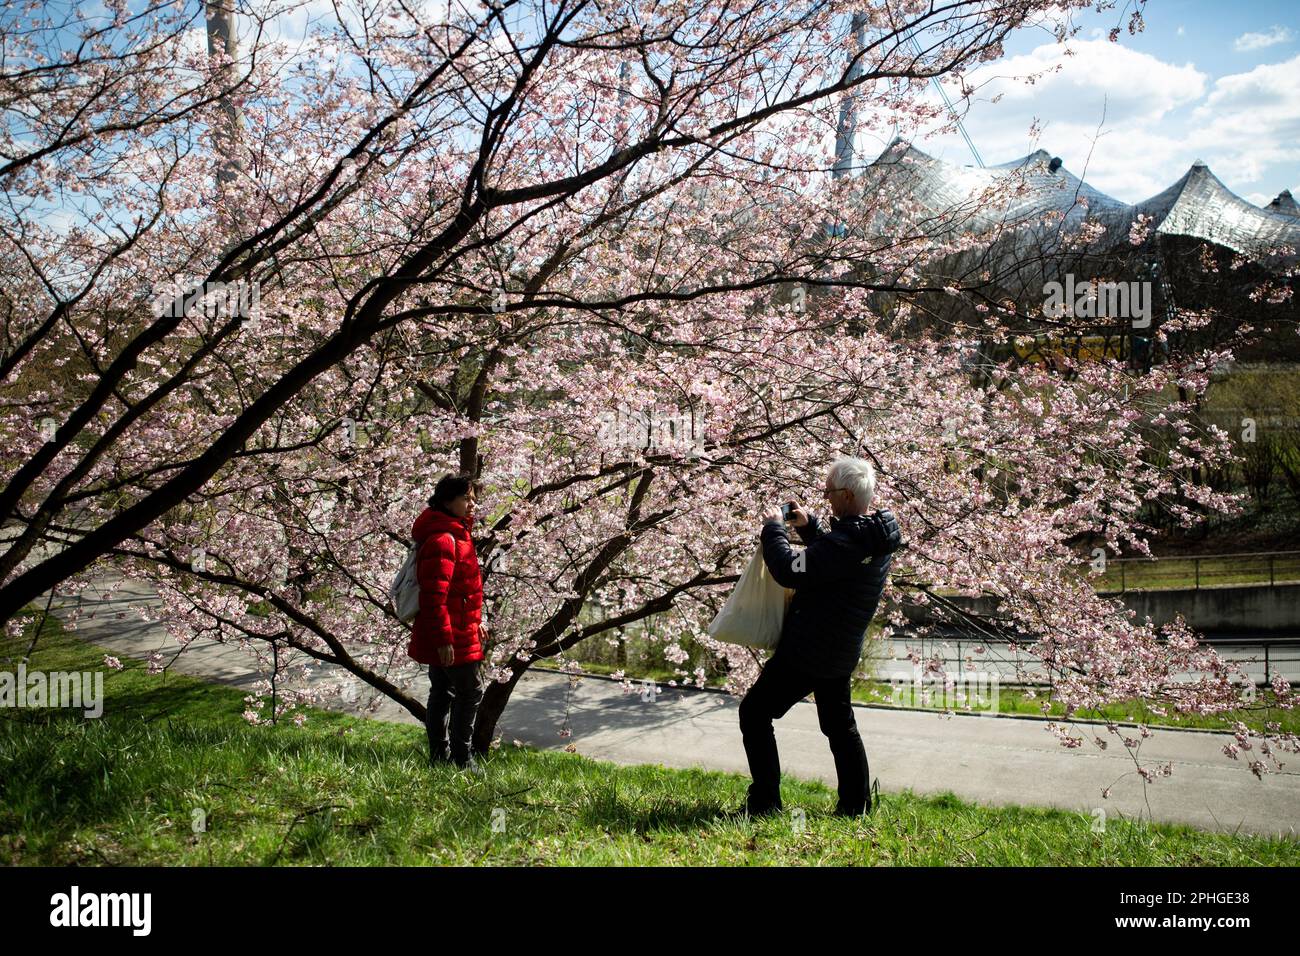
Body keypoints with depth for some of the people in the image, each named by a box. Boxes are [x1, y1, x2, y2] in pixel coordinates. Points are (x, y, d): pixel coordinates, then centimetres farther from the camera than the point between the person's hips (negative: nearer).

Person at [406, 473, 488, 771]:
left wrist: (475, 623, 25)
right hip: (450, 637, -11)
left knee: (442, 692, 15)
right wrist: (444, 639, -26)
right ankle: (461, 758, 3)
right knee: (469, 692, -4)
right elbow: (434, 596, -25)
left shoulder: (456, 535, 15)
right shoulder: (442, 540, -20)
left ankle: (440, 756, 23)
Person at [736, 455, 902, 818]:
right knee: (840, 725, 21)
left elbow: (790, 571, -25)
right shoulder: (874, 538, 4)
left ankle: (764, 803, 2)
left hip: (807, 652, -9)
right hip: (841, 654, 9)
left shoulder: (846, 544, -27)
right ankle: (856, 806, 26)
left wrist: (773, 528, -12)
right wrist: (808, 525, 11)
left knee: (754, 712, 2)